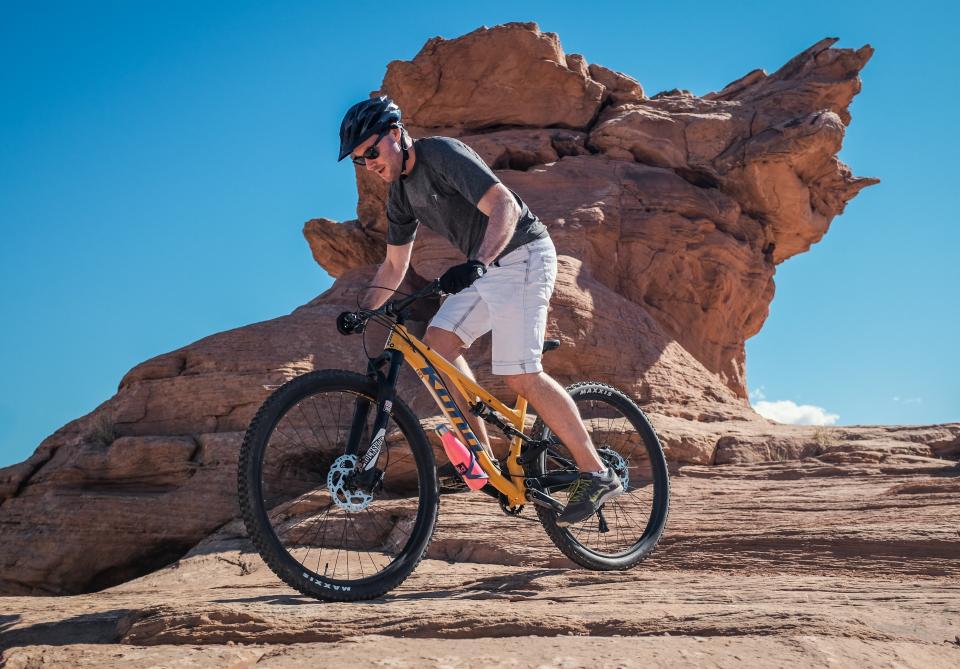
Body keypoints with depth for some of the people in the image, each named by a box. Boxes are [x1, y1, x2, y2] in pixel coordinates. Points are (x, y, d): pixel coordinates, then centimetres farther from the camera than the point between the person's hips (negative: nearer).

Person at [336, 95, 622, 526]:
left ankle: (597, 476, -7)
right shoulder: (401, 193, 11)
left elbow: (505, 206, -26)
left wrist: (478, 263, -40)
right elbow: (394, 265, 19)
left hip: (522, 255, -9)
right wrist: (363, 310, 6)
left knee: (520, 375, -15)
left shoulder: (442, 155, -16)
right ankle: (482, 454, 2)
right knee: (437, 343, -2)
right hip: (486, 268, 9)